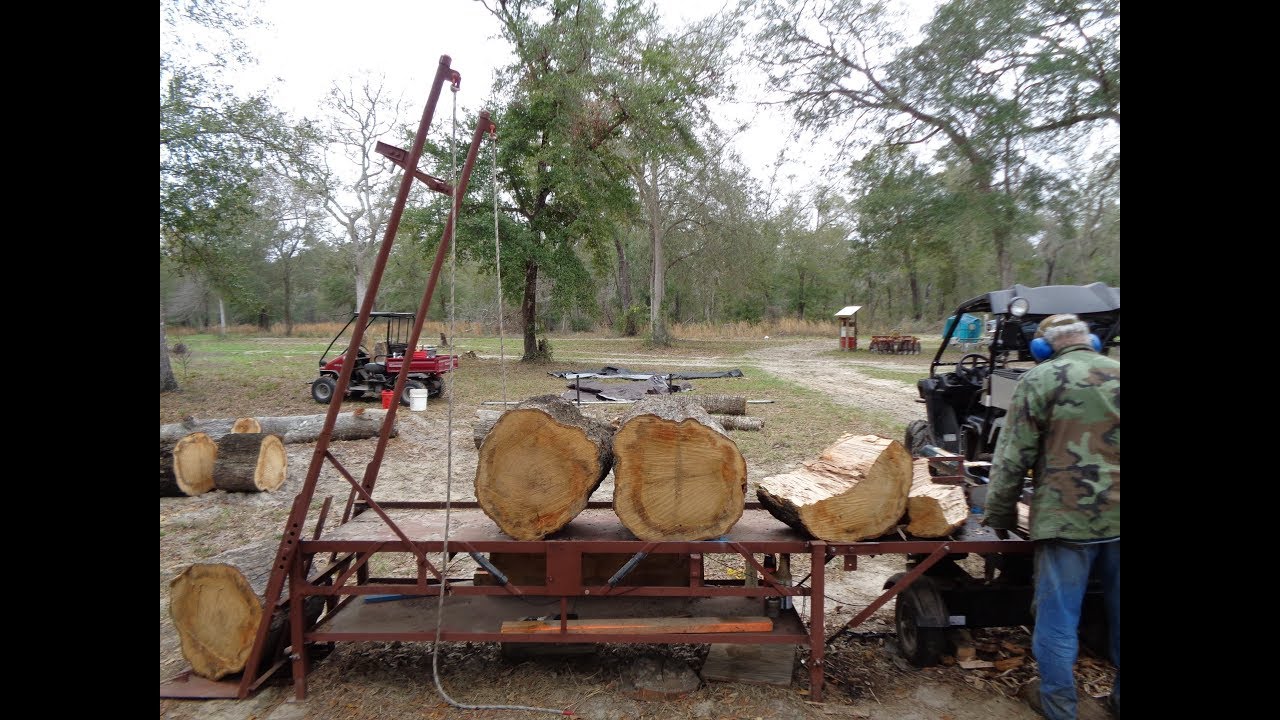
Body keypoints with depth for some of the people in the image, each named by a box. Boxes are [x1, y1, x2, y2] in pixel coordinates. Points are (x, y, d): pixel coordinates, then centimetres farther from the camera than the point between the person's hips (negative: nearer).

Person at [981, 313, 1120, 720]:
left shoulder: (1039, 380, -6)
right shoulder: (1116, 373, 9)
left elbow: (1012, 457, -9)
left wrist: (999, 514, 2)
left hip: (1067, 519, -5)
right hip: (1117, 517, 5)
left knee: (1057, 617, 6)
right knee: (1118, 613, 18)